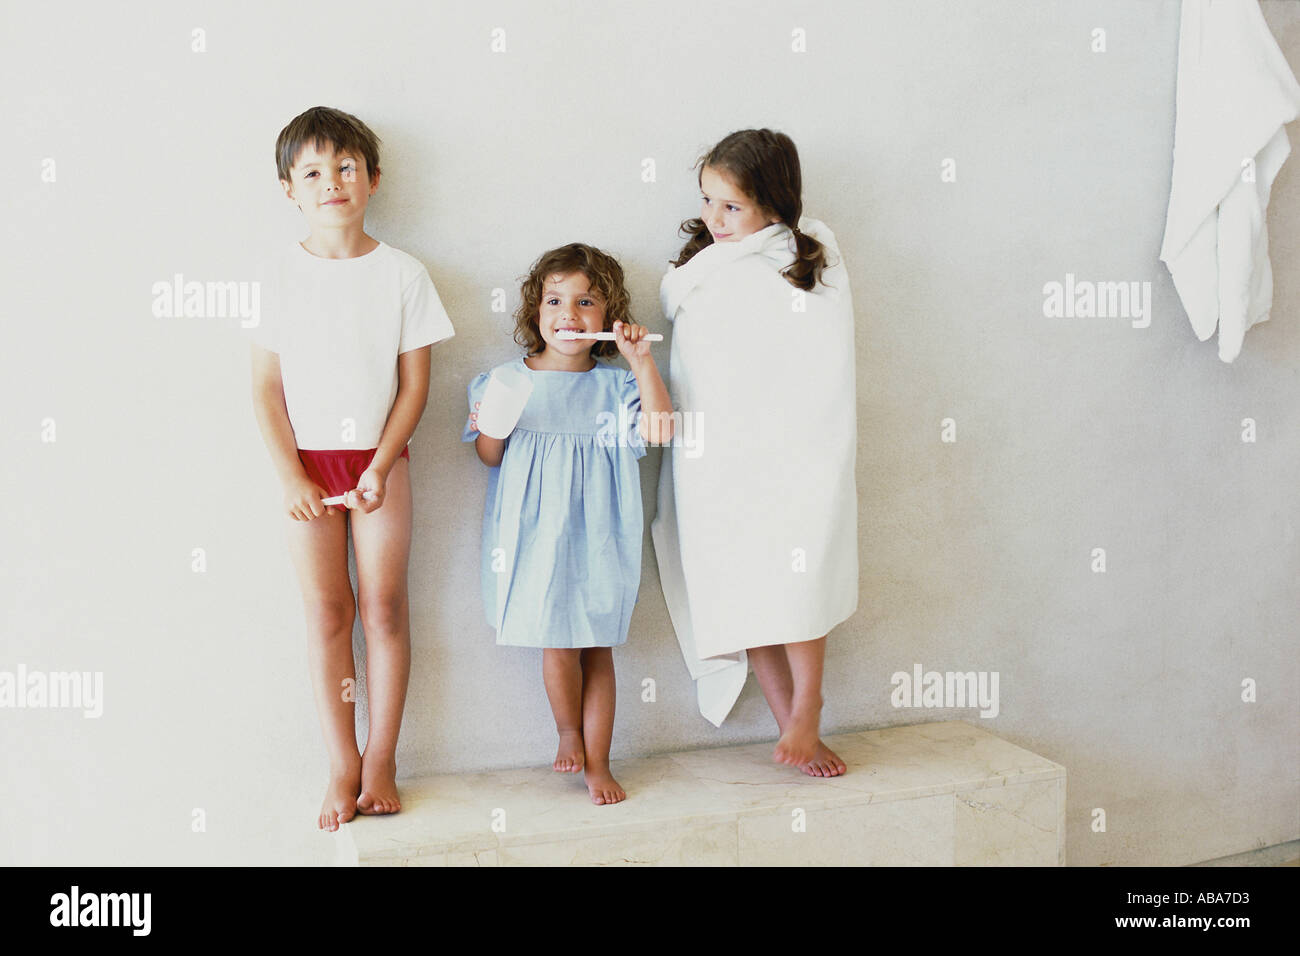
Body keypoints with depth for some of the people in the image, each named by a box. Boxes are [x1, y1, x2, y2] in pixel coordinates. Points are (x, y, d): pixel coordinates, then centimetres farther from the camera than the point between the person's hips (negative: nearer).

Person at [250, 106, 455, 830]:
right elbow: (267, 386, 0)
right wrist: (292, 478, -8)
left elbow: (415, 383, -2)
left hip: (379, 459, 0)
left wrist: (378, 468, -10)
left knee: (384, 607, 3)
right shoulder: (285, 276, 0)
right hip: (307, 465, 1)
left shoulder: (402, 274, -2)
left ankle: (381, 760, 16)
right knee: (327, 612, 5)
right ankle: (342, 765, 15)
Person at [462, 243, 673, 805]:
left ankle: (597, 762, 19)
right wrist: (492, 428, -12)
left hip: (596, 537, 1)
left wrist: (642, 362, -15)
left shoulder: (613, 386, 3)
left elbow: (658, 430, -11)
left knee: (596, 646, 7)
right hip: (534, 534, 0)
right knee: (557, 645, 0)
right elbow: (489, 457, 9)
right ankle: (568, 731, 29)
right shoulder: (507, 380, 3)